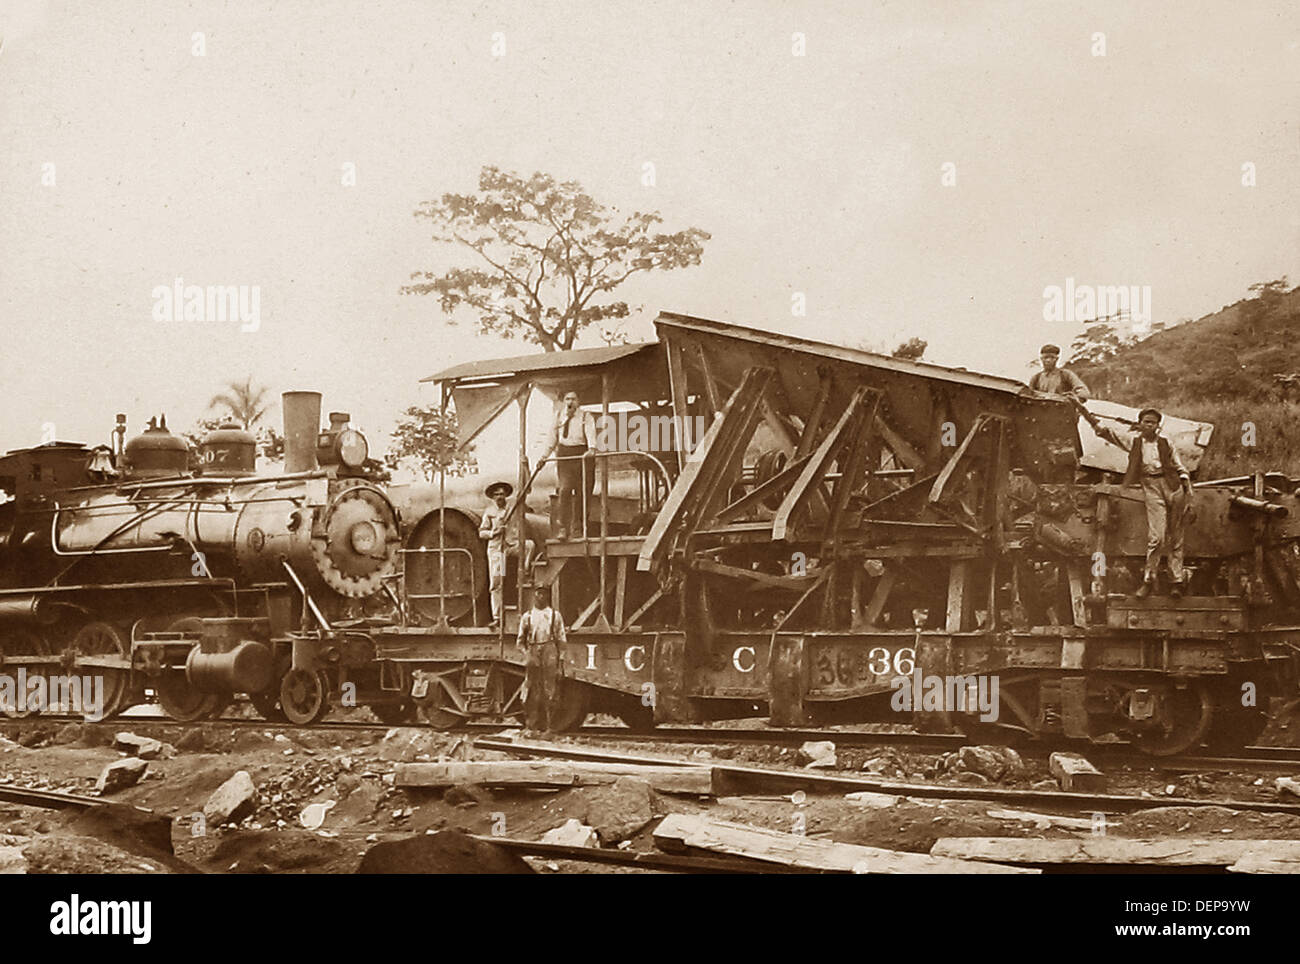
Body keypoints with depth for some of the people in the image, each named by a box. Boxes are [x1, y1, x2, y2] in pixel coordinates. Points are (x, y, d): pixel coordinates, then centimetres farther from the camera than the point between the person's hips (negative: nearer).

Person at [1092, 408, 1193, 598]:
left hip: (1171, 484, 2)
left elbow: (1178, 465, 15)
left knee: (1175, 537, 4)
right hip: (1150, 486, -2)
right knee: (1156, 536, -11)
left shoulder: (1165, 441, 10)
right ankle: (1148, 579, 0)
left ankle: (1178, 579, 10)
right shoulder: (1133, 441, 9)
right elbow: (1106, 432, 4)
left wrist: (1187, 485, 6)